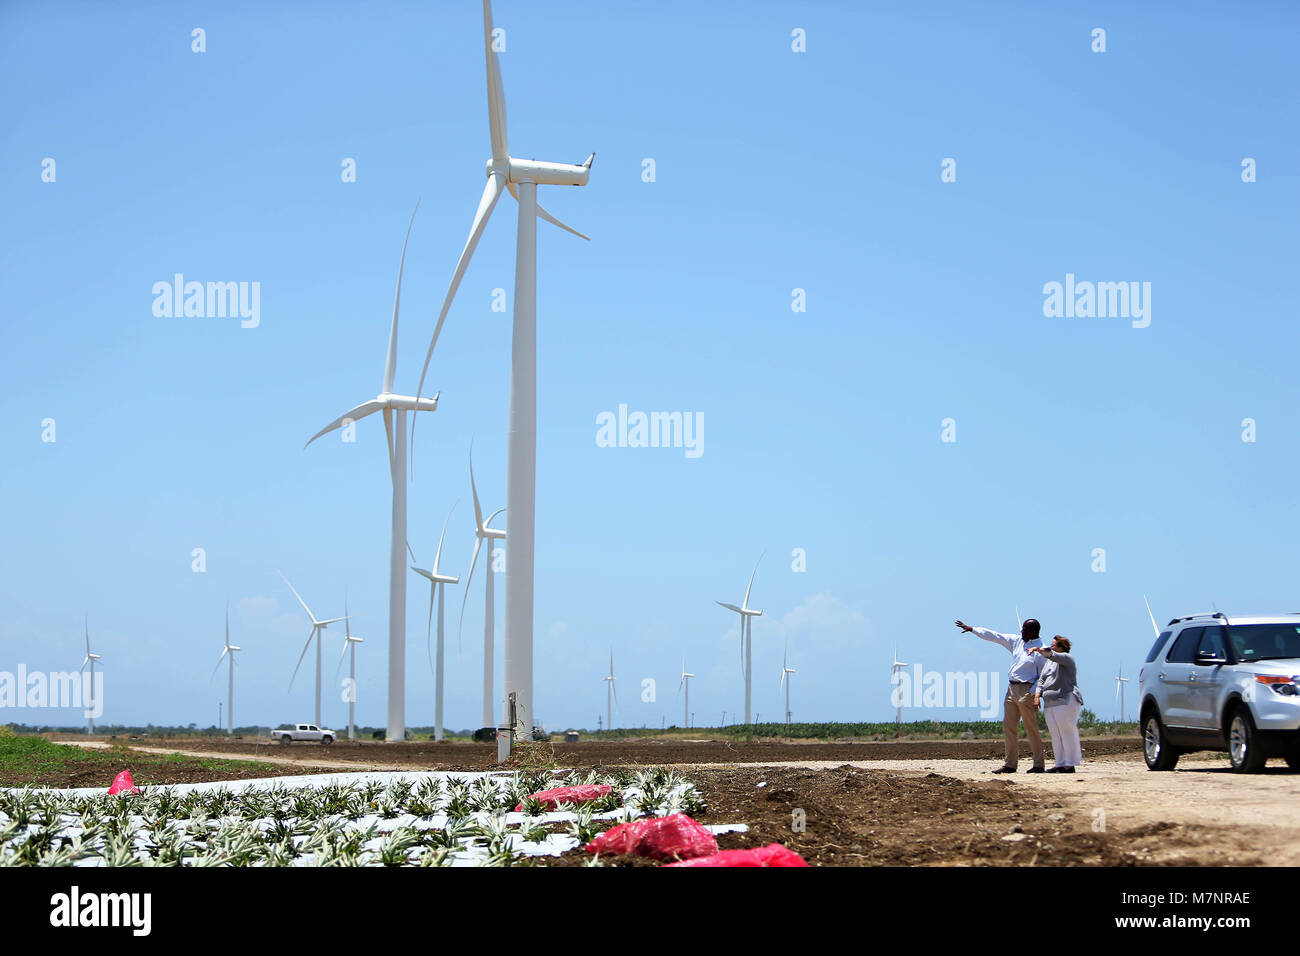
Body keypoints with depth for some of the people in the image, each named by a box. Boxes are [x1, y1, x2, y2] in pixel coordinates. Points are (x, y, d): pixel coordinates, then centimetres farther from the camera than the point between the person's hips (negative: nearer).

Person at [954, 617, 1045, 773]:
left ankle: (1038, 765, -1)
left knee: (1031, 728, -6)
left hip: (1026, 690, -7)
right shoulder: (1016, 641, 13)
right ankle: (1010, 764, 10)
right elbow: (994, 636, 16)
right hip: (1012, 688, 7)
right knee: (1008, 727, 6)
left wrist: (1034, 694, -18)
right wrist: (972, 629, 16)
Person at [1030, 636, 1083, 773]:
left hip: (1066, 701, -8)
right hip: (1050, 703, 8)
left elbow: (1052, 655, -23)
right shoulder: (1048, 663, 23)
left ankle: (1070, 764, -6)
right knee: (1056, 734, 7)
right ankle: (1060, 764, 10)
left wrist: (1038, 649, -34)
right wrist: (1037, 696, 3)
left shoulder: (1066, 658, -2)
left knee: (1068, 732, -7)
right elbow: (1042, 680, 17)